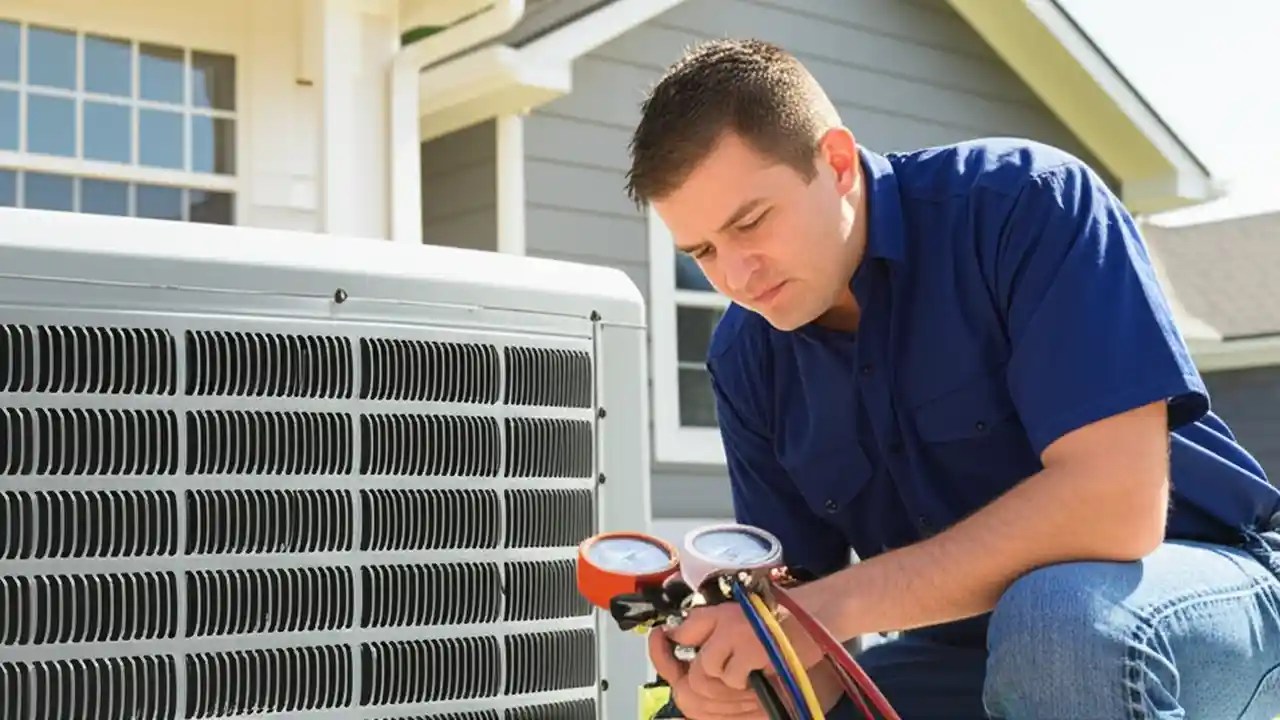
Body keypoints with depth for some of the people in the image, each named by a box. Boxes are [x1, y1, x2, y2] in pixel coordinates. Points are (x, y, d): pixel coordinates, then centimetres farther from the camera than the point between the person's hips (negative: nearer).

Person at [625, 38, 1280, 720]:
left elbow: (1116, 504, -30)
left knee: (1058, 618, -38)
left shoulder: (1026, 204, -20)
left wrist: (840, 603, -30)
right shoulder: (746, 361, -3)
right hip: (967, 649, 5)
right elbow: (801, 610, -1)